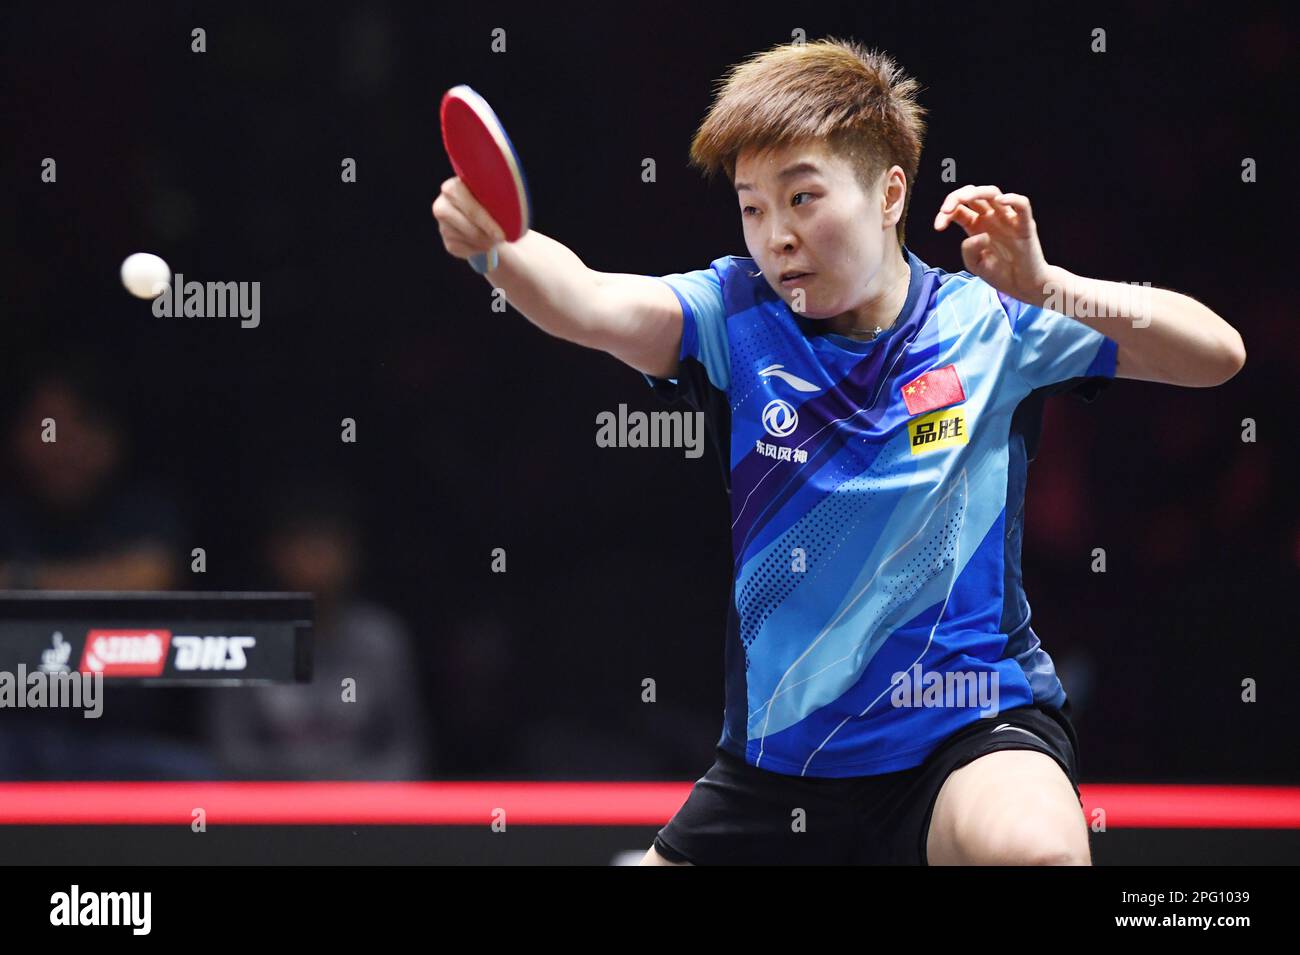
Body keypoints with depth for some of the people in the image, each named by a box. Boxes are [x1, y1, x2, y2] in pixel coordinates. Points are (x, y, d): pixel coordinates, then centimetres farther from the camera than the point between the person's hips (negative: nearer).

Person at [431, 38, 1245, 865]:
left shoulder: (987, 323, -5)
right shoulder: (736, 318, -2)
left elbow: (1216, 354, -11)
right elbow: (588, 304, -21)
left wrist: (1049, 290, -26)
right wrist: (494, 240, -43)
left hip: (975, 727, -4)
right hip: (778, 756, 4)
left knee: (1028, 846, -36)